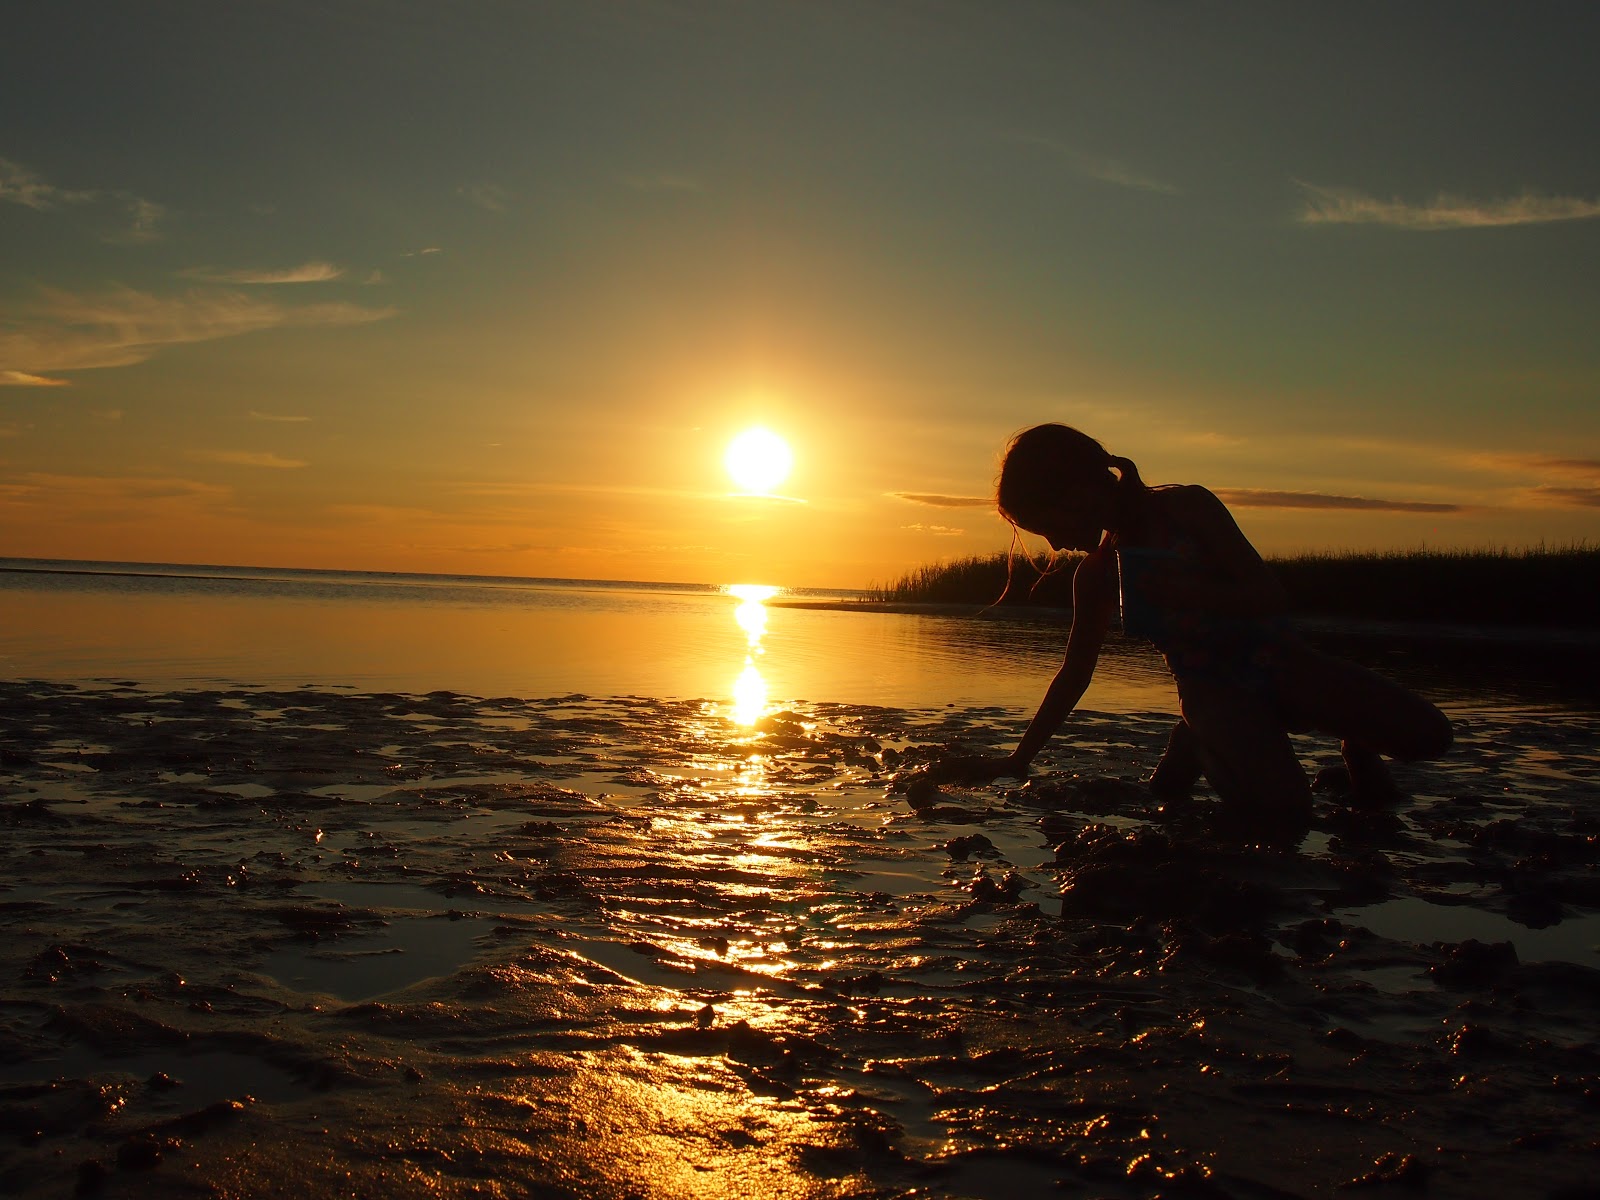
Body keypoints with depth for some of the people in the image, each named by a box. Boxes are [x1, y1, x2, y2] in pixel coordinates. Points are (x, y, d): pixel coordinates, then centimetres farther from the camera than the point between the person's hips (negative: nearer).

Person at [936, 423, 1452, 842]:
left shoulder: (1188, 506, -10)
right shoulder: (1097, 574, 1)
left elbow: (1268, 595, -13)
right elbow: (1075, 672, 11)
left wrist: (1185, 593, -29)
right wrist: (1017, 760, 12)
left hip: (1278, 661, -1)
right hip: (1211, 690, 1)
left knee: (1426, 735, -22)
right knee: (1279, 819, -30)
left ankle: (1354, 743, 14)